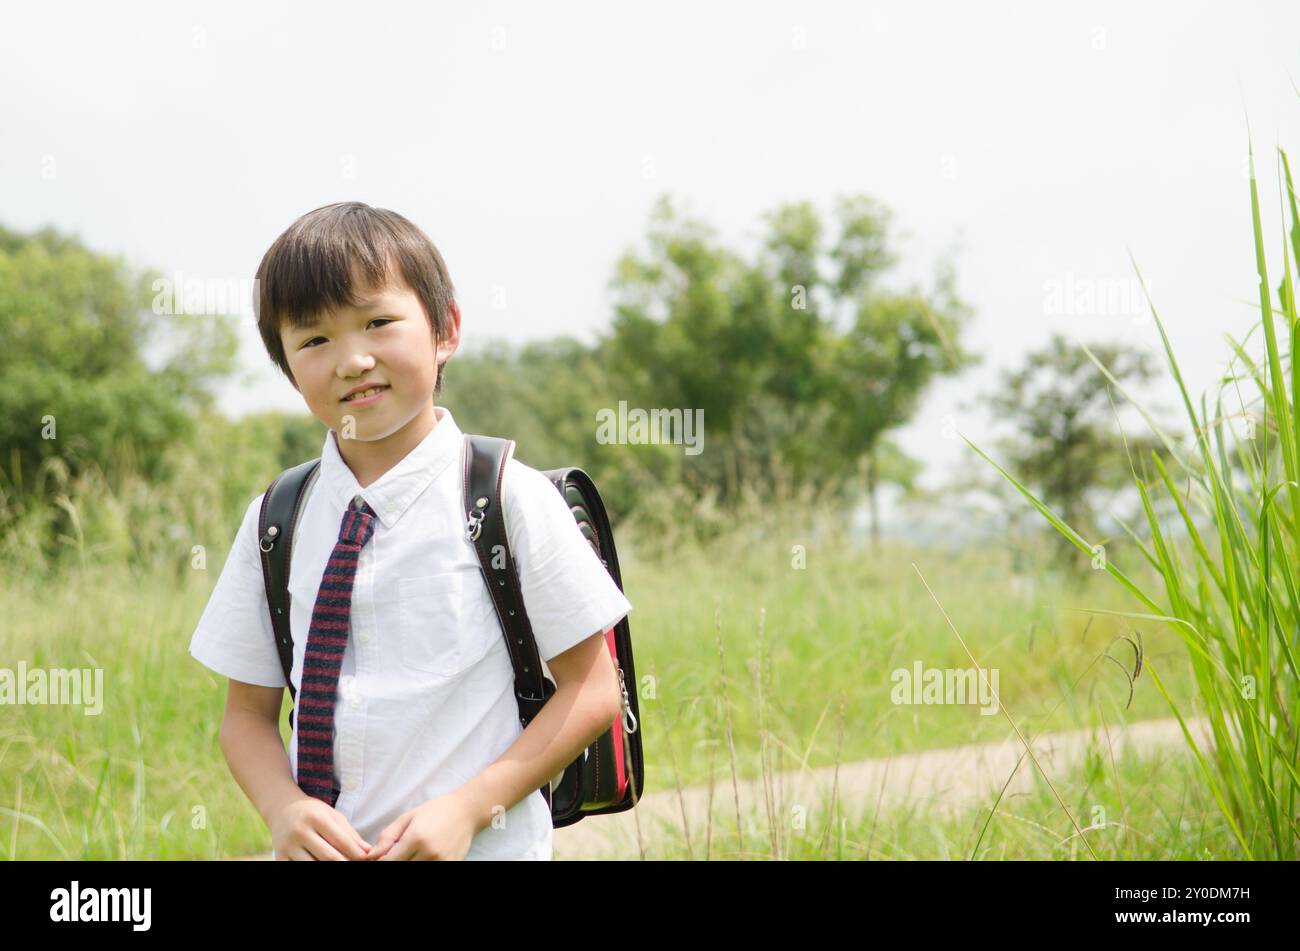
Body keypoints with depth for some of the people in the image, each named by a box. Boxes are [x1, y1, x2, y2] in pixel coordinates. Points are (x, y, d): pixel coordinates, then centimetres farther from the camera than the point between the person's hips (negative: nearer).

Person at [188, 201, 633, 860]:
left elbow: (592, 692, -6)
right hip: (321, 850, 2)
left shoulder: (509, 497, -8)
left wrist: (469, 809, -15)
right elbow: (248, 712, 7)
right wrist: (285, 809, -12)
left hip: (483, 850, -2)